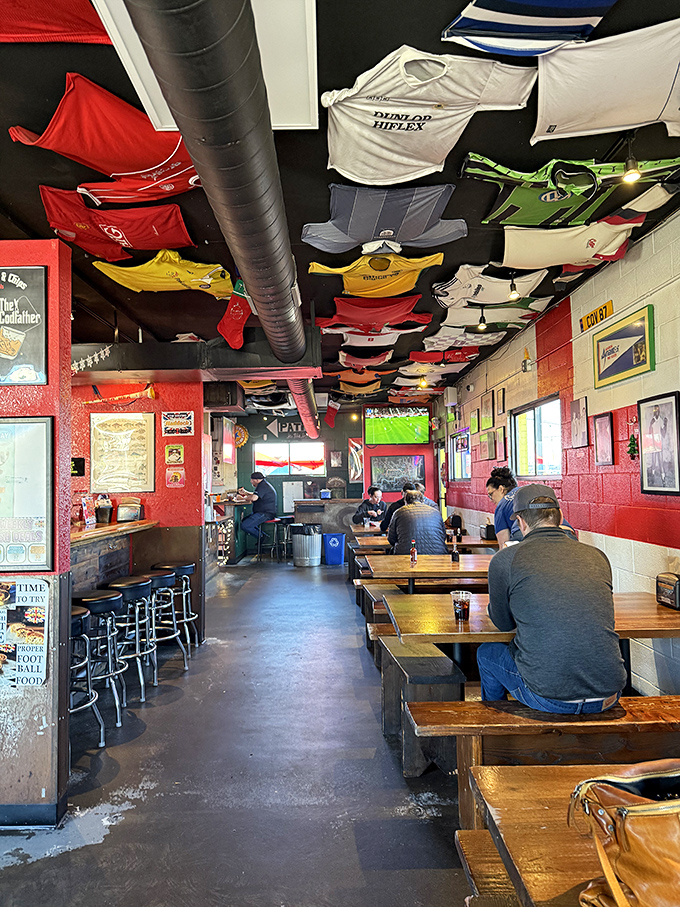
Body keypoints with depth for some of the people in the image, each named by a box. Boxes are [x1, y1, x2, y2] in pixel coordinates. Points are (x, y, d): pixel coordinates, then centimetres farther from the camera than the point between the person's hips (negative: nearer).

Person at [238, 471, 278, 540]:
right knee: (243, 520, 15)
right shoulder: (264, 484, 19)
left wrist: (245, 498, -10)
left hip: (266, 514, -12)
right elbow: (256, 495, 38)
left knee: (245, 526, -19)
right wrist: (245, 492, 26)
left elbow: (254, 498, -30)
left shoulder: (263, 485, -16)